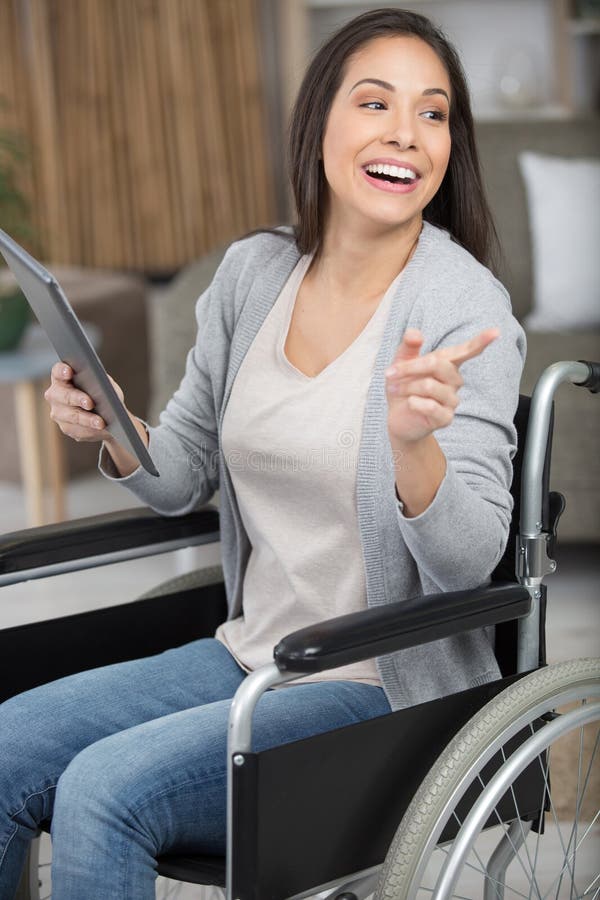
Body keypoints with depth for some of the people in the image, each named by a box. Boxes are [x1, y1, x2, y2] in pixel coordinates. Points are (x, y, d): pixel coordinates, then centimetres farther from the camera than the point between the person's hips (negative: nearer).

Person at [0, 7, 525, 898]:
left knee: (103, 792, -23)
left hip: (385, 694, -6)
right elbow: (184, 477, 15)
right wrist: (111, 430, -7)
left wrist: (414, 443, -38)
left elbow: (468, 564, -19)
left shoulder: (466, 307, -14)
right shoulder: (252, 272, 3)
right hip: (248, 656, 6)